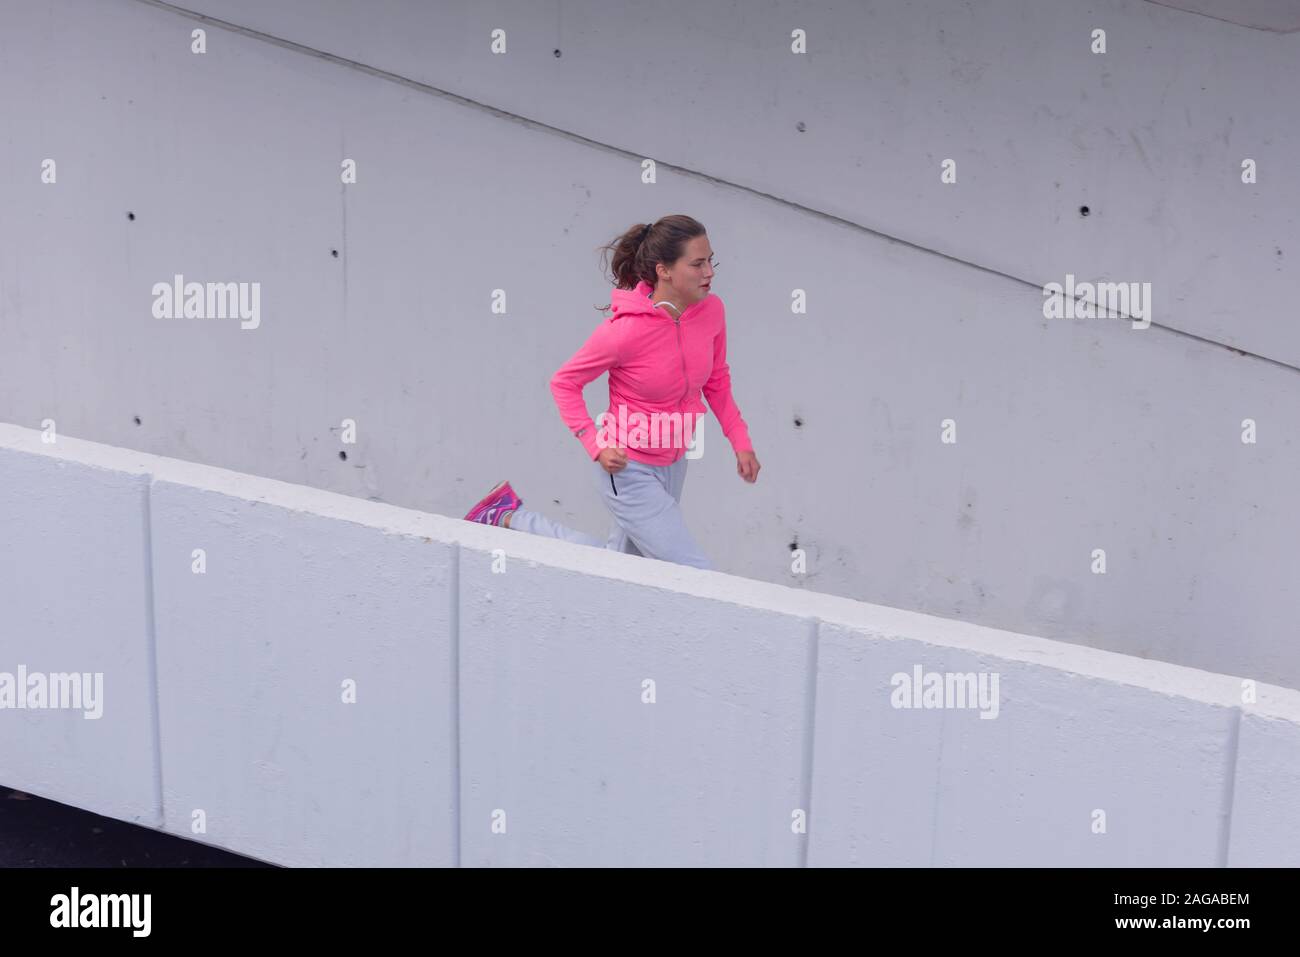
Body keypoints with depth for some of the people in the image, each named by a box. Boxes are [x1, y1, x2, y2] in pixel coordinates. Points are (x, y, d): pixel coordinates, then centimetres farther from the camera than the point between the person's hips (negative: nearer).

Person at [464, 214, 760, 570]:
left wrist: (740, 440, 3)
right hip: (627, 471, -8)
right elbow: (564, 382, -13)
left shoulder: (710, 309, -8)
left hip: (672, 465, 8)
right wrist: (596, 446, -21)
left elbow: (716, 380, 10)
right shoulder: (625, 331, -27)